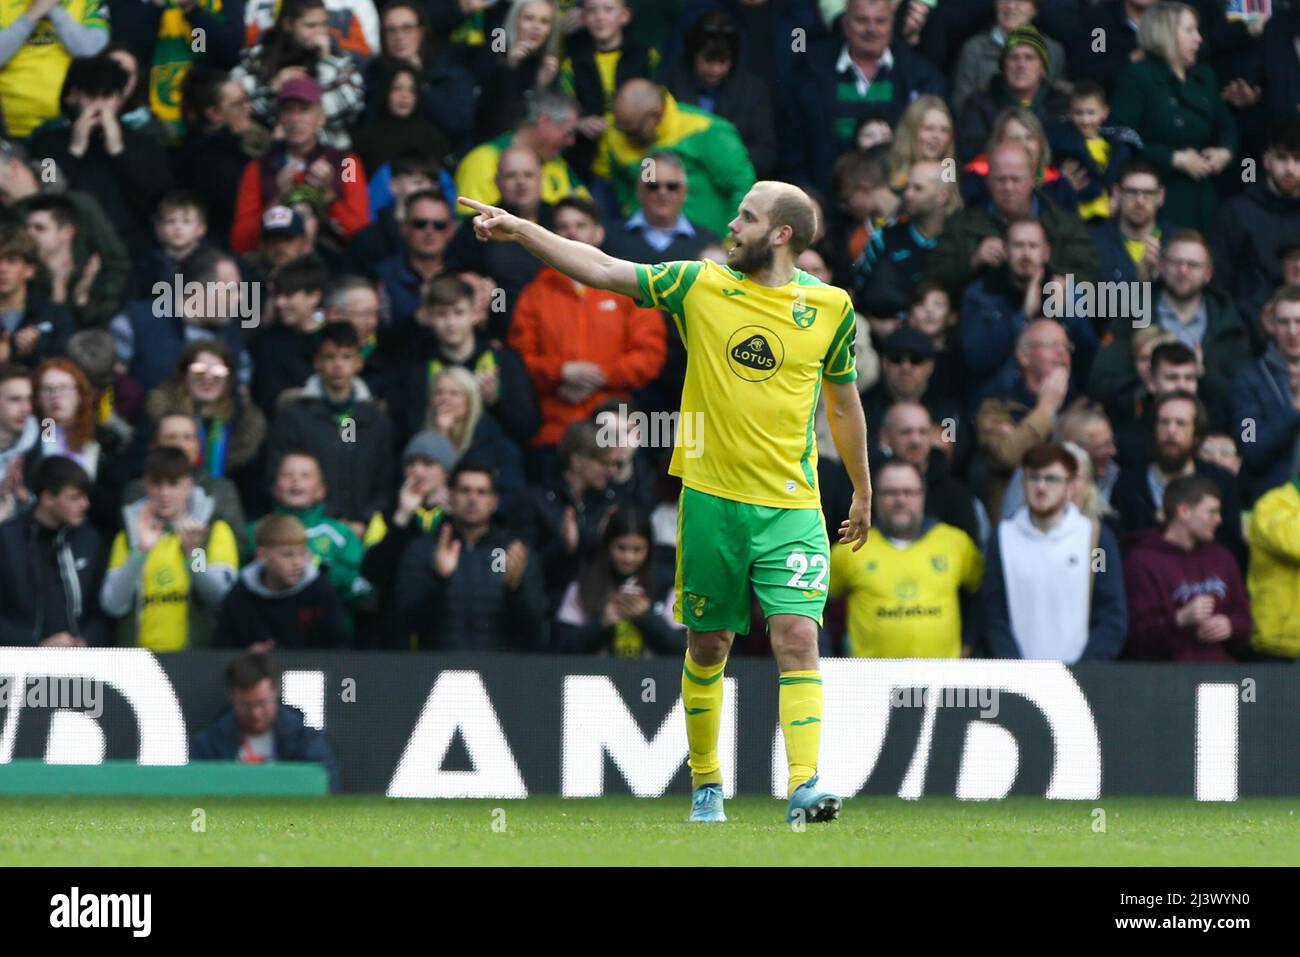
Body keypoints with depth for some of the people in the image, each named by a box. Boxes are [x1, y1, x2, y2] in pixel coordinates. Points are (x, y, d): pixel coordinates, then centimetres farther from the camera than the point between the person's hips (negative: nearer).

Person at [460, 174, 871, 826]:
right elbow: (602, 270, 1)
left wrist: (863, 495, 23)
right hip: (711, 497, 1)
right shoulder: (700, 286, 2)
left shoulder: (830, 307, 3)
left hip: (790, 506, -1)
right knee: (707, 645, 7)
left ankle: (804, 786, -20)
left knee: (797, 636, -15)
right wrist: (519, 229, -6)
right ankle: (705, 783, 21)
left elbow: (844, 404, 15)